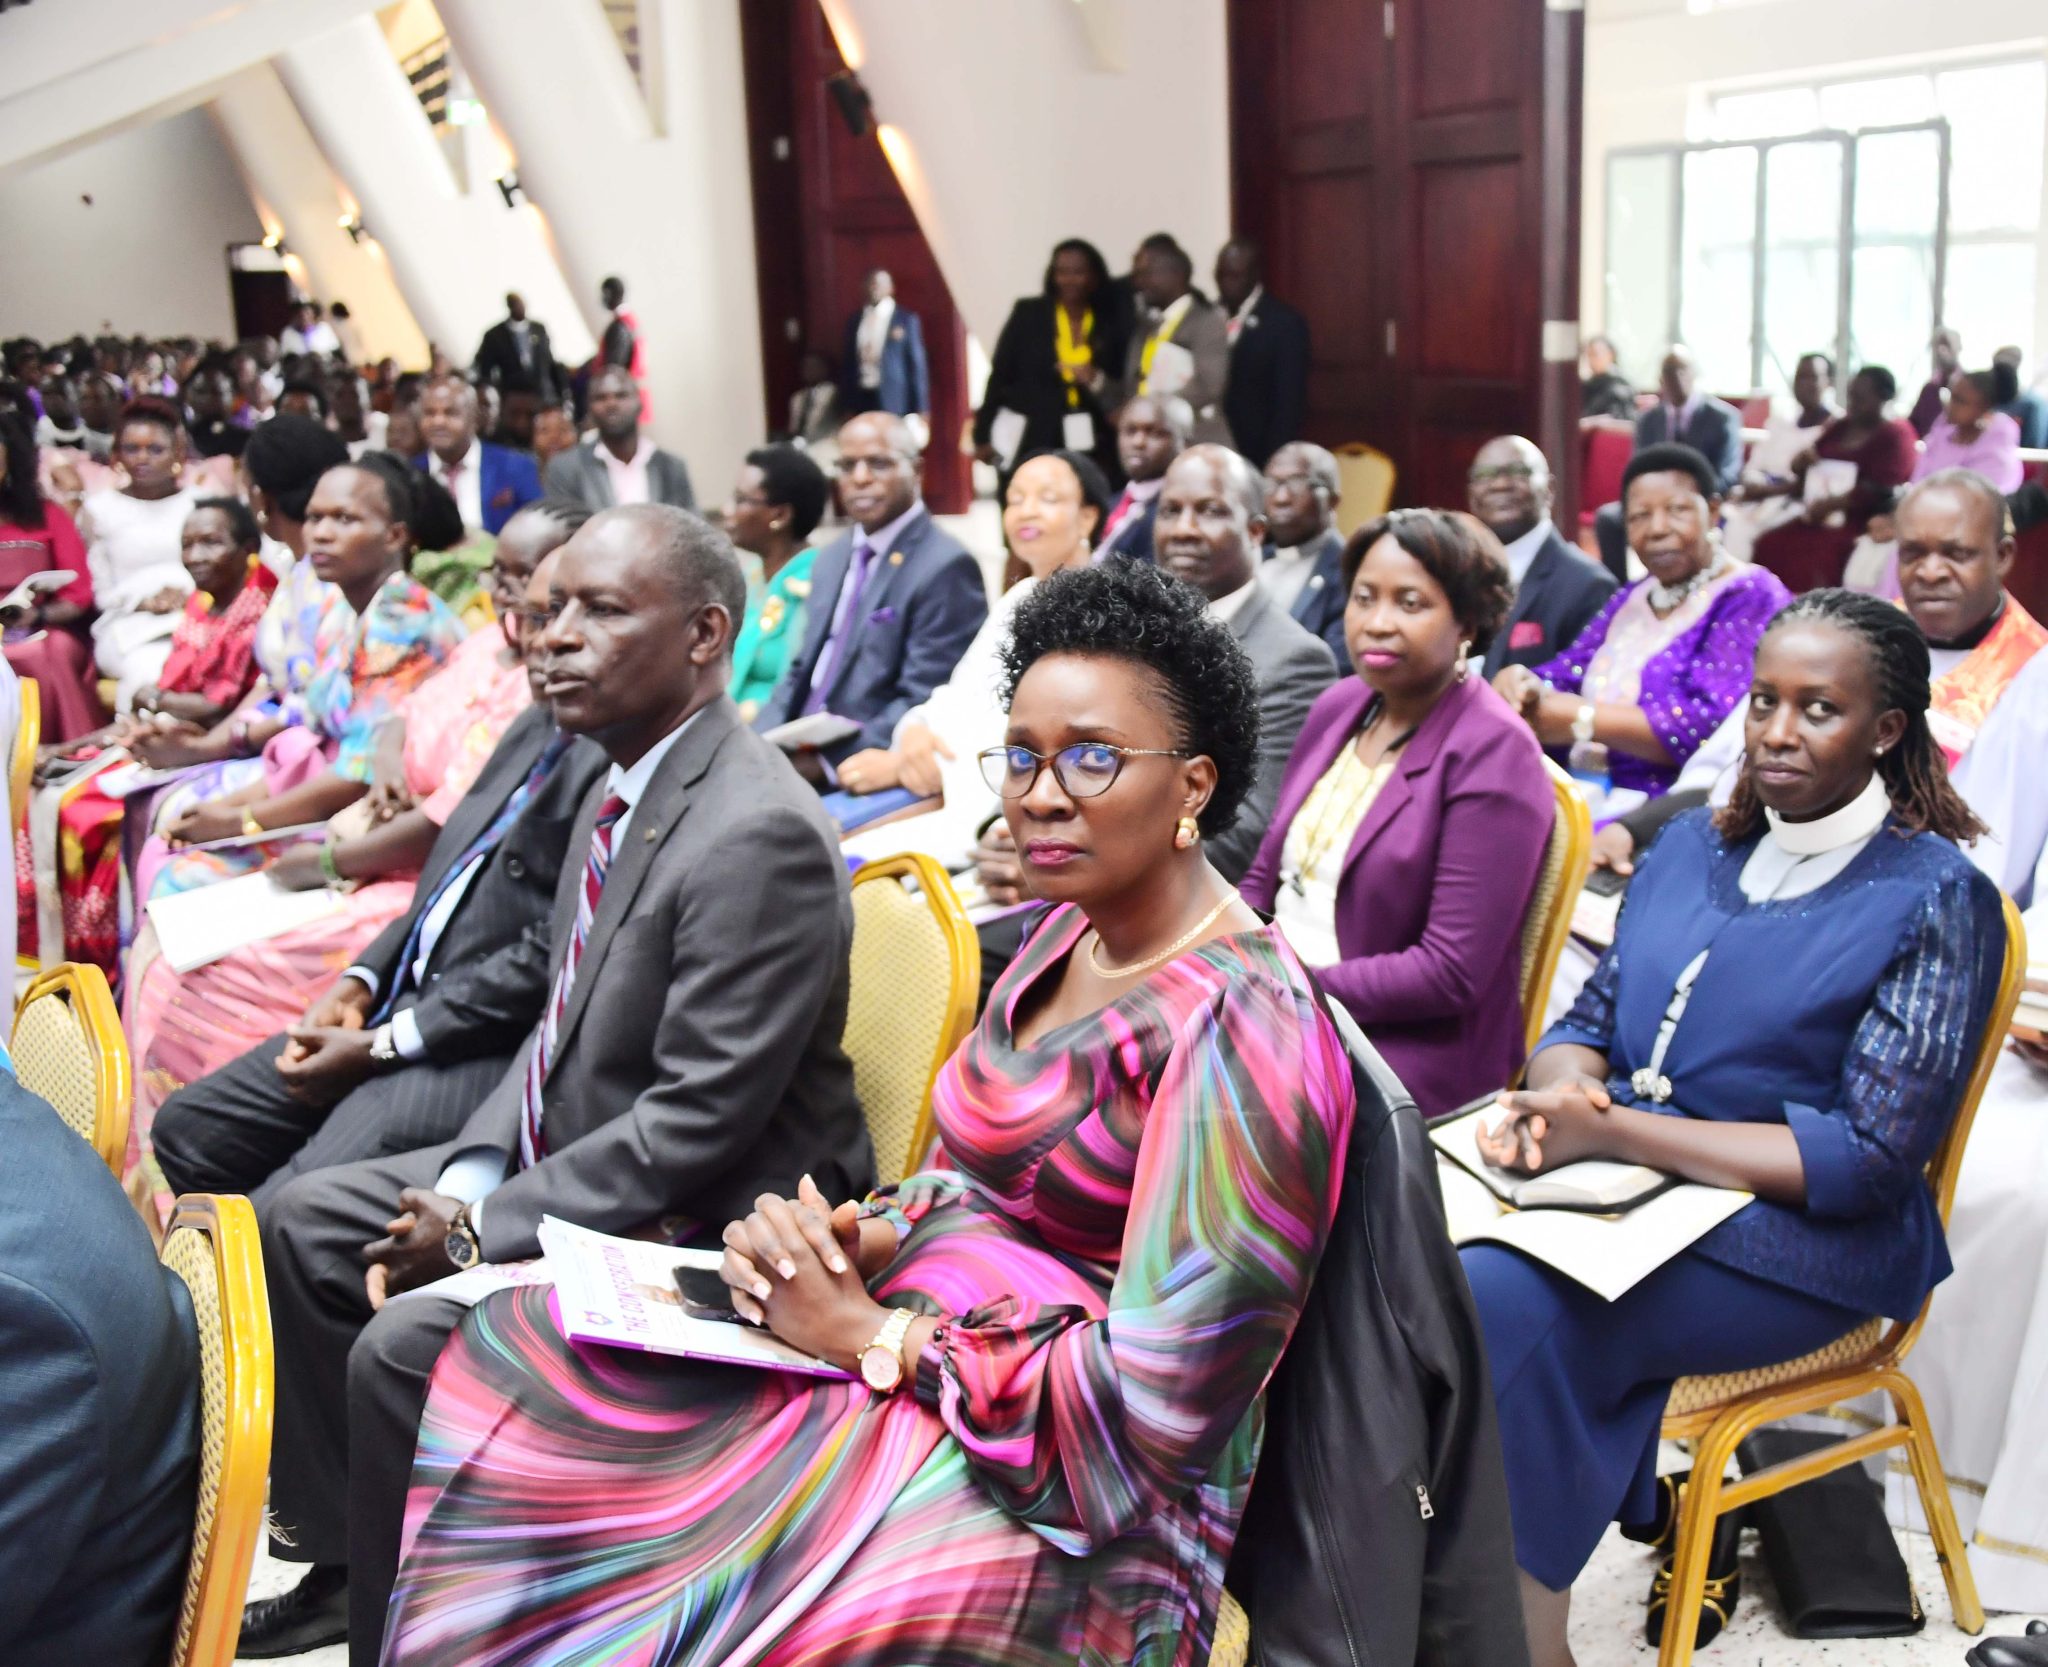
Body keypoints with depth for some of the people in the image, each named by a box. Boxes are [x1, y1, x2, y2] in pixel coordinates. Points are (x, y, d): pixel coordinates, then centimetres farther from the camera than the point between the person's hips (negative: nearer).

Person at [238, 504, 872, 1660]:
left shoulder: (757, 834, -27)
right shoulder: (627, 781, 3)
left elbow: (697, 1124, -25)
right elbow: (562, 1029, 12)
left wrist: (483, 1230, -17)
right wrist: (463, 1181, -2)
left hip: (696, 1215, -10)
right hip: (571, 1154, 10)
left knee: (402, 1345, -22)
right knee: (304, 1220, 13)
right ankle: (346, 1557, 26)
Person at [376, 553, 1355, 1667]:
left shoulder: (1242, 1026, -22)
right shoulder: (1072, 931, 7)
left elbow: (1159, 1398, -23)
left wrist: (873, 1335, -17)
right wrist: (859, 1239, -7)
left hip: (1061, 1506, -8)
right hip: (909, 1347, 8)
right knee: (506, 1373, 0)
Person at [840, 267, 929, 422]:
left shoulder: (907, 320, 3)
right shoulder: (855, 321, 13)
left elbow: (917, 364, 0)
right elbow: (848, 363, 15)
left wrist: (920, 409, -5)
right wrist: (847, 407, 10)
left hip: (894, 402, -3)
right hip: (861, 399, 3)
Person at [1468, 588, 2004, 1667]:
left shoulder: (1936, 899, -5)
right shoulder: (1691, 846, 13)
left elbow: (1867, 1161, -12)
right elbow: (1590, 1019, 14)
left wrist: (1613, 1133, -20)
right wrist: (1559, 1091, -13)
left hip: (1799, 1236, -5)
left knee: (1507, 1301, -31)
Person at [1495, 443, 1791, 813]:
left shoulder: (1750, 599, -6)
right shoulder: (1631, 599, 17)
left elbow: (1714, 727, -19)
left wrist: (1580, 718, -16)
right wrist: (1518, 683, -12)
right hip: (1590, 800, 7)